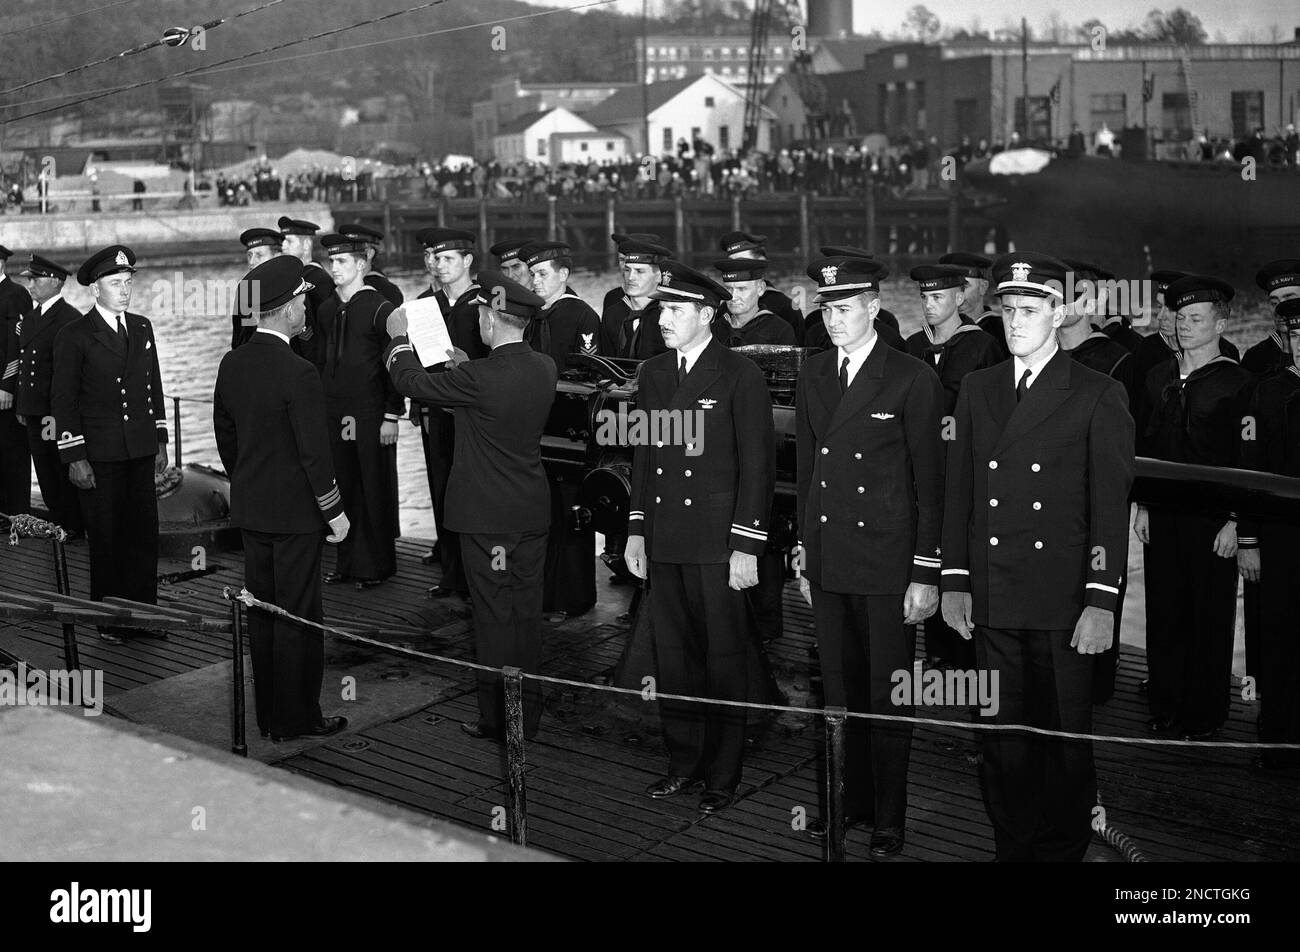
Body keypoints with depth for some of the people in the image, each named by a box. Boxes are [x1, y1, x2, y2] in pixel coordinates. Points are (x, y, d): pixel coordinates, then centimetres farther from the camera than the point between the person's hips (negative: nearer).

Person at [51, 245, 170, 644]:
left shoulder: (142, 327, 11)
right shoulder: (74, 336, -6)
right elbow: (63, 400, -6)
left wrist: (160, 442, 13)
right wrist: (74, 458, -10)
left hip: (141, 452, 5)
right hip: (98, 456, -5)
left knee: (144, 535, 7)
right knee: (106, 540, 3)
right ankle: (109, 621, 13)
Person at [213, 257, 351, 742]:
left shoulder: (231, 364, 2)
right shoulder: (298, 373, -20)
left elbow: (224, 435, 11)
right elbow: (314, 452, -18)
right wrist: (335, 511, -9)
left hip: (249, 506, 7)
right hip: (294, 510, -7)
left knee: (262, 611, 14)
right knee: (299, 615, 3)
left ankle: (268, 715, 24)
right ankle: (296, 717, 11)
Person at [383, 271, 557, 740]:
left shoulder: (479, 378, -21)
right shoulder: (544, 368, -1)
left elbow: (412, 382, -8)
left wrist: (399, 338, 8)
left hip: (487, 514, -6)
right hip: (532, 511, 6)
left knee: (494, 616, 2)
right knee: (526, 612, 13)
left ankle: (496, 717, 11)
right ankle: (528, 713, 23)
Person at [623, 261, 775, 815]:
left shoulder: (740, 376, -7)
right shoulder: (652, 375, 11)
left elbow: (758, 464, -8)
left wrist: (747, 546, -12)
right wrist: (636, 529, 12)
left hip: (718, 544, -6)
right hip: (664, 543, 6)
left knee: (724, 662, 3)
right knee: (672, 658, 12)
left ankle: (723, 776, 14)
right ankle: (683, 764, 25)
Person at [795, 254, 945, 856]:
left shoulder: (912, 379, -7)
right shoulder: (811, 376, 9)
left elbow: (931, 483, -6)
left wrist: (926, 574, -9)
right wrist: (804, 554, 12)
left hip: (887, 564, -5)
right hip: (827, 562, 5)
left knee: (887, 693, 3)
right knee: (840, 688, 12)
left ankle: (890, 817, 16)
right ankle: (852, 800, 26)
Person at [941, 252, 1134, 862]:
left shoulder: (1098, 396, -1)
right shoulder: (976, 389, 12)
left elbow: (1111, 507, -4)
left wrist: (1102, 601, -9)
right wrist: (954, 581, 8)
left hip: (1064, 604, -3)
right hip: (992, 604, 4)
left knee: (1066, 740, 4)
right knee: (1002, 740, 8)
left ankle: (1064, 851, 19)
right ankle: (1012, 848, 20)